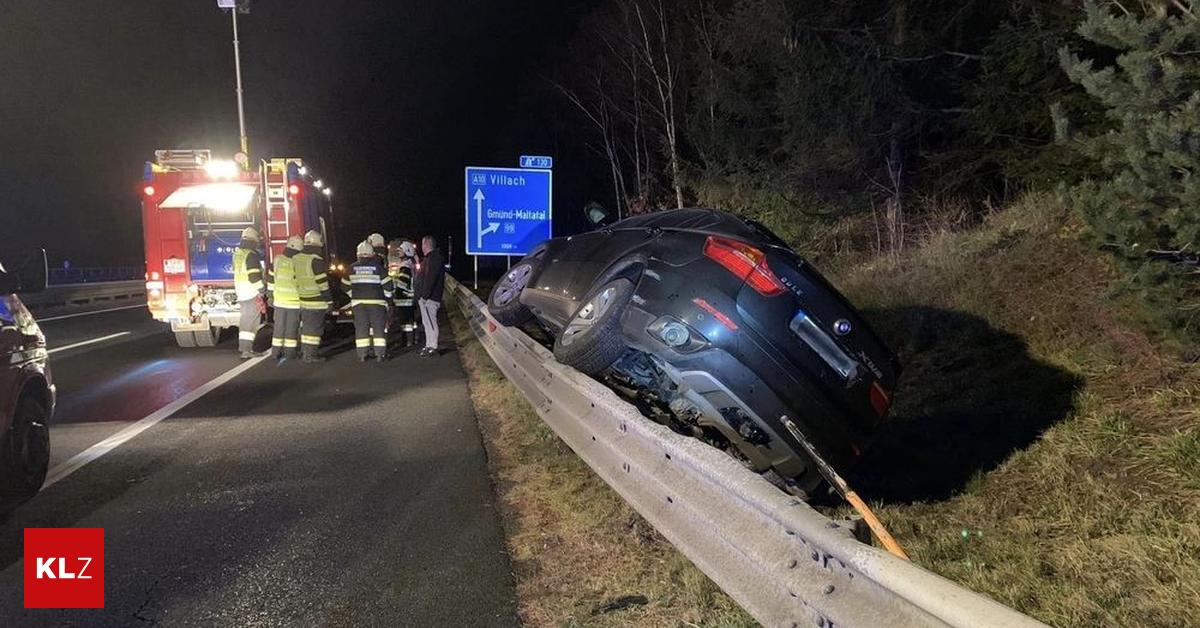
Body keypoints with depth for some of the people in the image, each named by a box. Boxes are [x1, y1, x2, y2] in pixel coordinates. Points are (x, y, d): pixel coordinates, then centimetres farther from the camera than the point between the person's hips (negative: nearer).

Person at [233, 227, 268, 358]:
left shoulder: (237, 253, 12)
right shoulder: (251, 255, -16)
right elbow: (254, 276, -20)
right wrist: (263, 289, -12)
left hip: (240, 292, 9)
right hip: (252, 293, -9)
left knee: (244, 319, 19)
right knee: (252, 321, -6)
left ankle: (243, 345, 27)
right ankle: (247, 350, -10)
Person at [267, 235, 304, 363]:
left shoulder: (277, 260, 1)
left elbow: (271, 279, 9)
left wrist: (270, 295, 19)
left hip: (279, 300, 3)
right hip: (294, 301, -3)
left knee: (279, 326, 12)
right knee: (292, 328, 4)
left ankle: (277, 352, 16)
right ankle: (289, 353, 7)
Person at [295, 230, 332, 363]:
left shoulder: (297, 258, 10)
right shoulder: (316, 259, -15)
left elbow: (295, 278, 17)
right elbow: (322, 282, -15)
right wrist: (329, 301, -10)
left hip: (303, 299, 8)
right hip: (316, 300, -8)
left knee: (305, 326, 17)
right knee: (314, 328, -3)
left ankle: (303, 352, 23)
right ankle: (310, 355, -1)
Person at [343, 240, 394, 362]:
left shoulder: (352, 267, 4)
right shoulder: (378, 266, -6)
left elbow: (345, 284, 11)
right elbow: (387, 284, -6)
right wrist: (388, 297, 9)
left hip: (358, 301, 3)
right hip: (376, 301, -3)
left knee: (361, 327, 7)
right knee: (379, 326, 3)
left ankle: (362, 354, 6)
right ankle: (380, 354, 0)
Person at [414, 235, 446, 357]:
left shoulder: (434, 258, -16)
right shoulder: (429, 258, 19)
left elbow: (430, 278, -24)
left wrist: (425, 295, -25)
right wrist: (420, 294, 25)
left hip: (429, 297, -11)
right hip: (424, 297, 11)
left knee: (430, 321, -8)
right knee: (427, 322, 14)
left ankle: (433, 347, -6)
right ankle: (429, 345, 20)